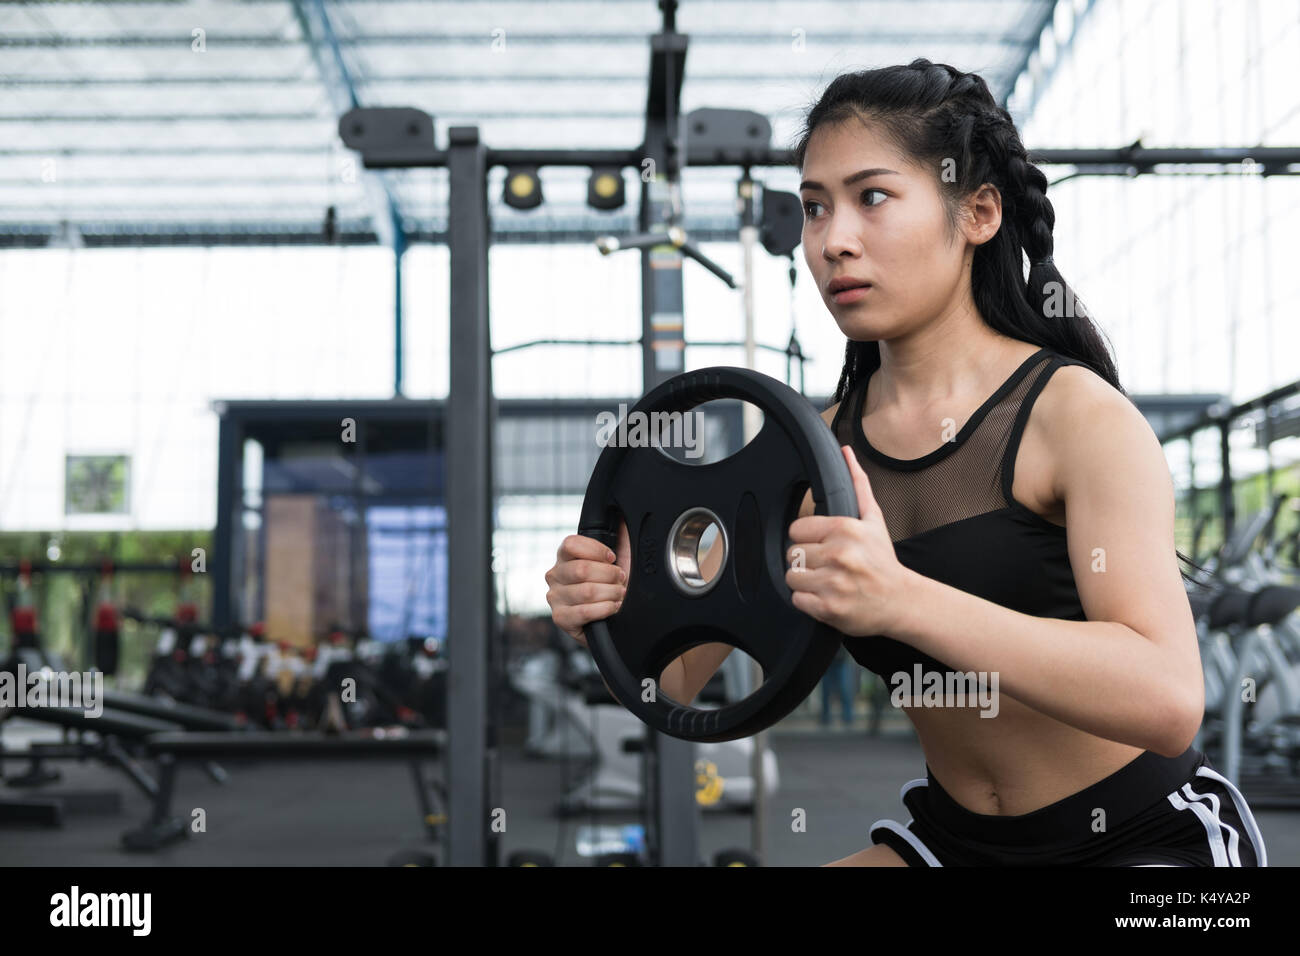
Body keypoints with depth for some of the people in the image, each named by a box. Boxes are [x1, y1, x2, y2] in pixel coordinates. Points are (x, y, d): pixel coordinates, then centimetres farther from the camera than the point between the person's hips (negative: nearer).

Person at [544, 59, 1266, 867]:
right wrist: (614, 607, -23)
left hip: (1154, 836, -5)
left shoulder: (1075, 414, -17)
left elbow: (1169, 700, -30)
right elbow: (676, 681, 0)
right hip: (955, 838, 5)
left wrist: (902, 601, -41)